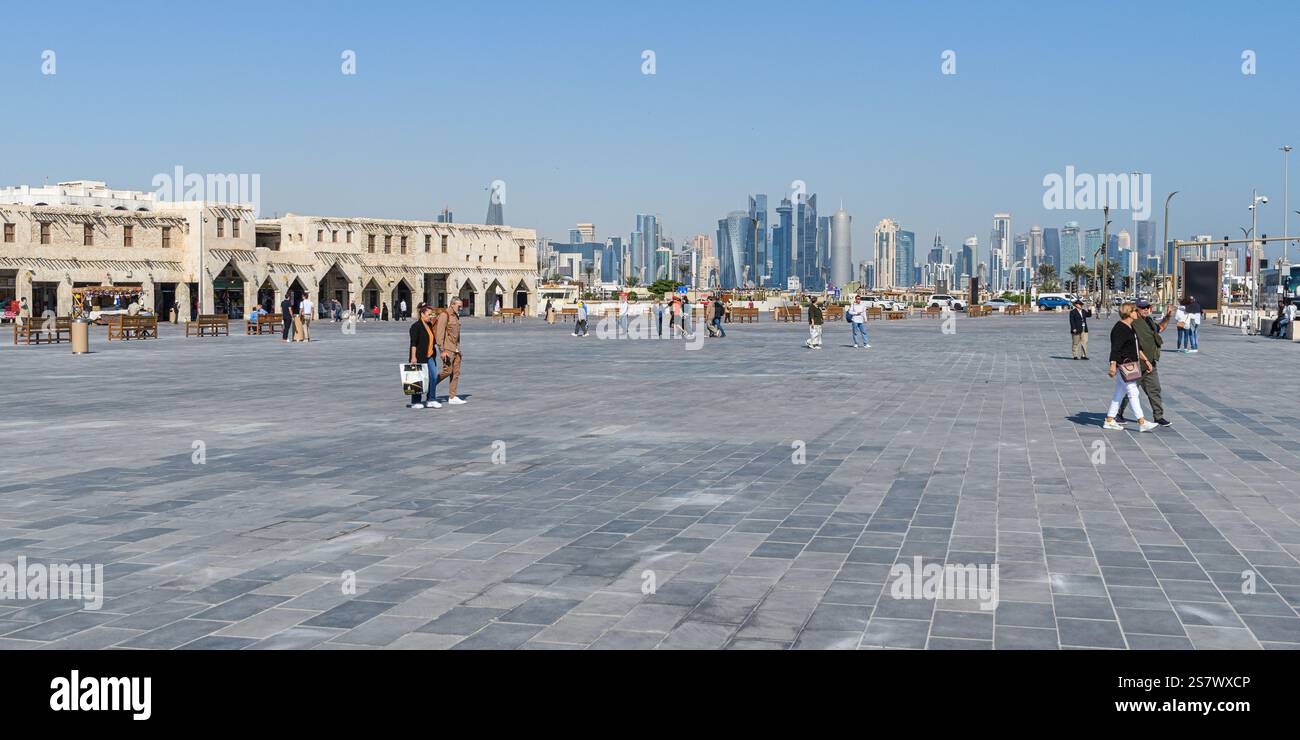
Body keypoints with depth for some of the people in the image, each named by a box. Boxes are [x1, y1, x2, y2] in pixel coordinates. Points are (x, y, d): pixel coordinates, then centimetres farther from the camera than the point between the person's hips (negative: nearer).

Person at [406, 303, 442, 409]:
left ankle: (430, 400, 6)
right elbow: (413, 343, -15)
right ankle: (415, 402, 9)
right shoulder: (416, 326, -10)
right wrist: (413, 357, -21)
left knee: (433, 376, 0)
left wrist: (434, 354, 24)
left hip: (430, 356, 8)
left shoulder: (430, 325, 14)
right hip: (419, 357, -8)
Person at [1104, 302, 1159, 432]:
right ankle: (1142, 423, -10)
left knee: (1119, 393, 12)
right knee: (1133, 392, -10)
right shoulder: (1119, 329, -16)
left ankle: (1109, 421, 18)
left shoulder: (1131, 327, 16)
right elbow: (1115, 348, -24)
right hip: (1122, 365, -10)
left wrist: (1145, 360, 23)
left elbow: (1137, 348, 25)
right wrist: (1113, 365, -30)